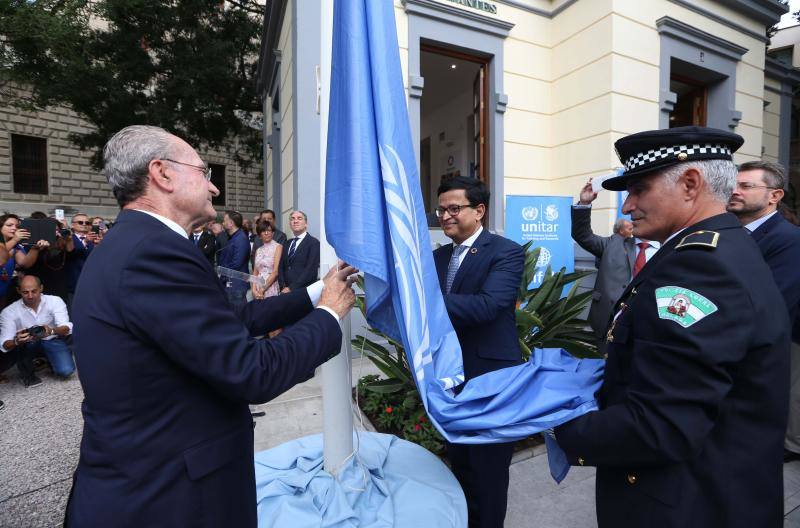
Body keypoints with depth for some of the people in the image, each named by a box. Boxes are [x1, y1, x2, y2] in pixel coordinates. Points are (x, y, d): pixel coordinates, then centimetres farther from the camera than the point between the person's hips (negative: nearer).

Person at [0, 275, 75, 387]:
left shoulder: (55, 301, -16)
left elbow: (66, 327, -24)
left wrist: (51, 331, -46)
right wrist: (16, 341, -42)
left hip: (52, 341, -1)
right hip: (27, 346, 1)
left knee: (65, 371, -23)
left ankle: (50, 359, 14)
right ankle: (26, 373, -5)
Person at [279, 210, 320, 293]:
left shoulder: (314, 243, -7)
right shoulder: (286, 244, 15)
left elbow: (310, 270, -14)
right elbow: (281, 267, 11)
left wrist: (291, 288, -14)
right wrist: (283, 287, -5)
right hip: (285, 291, 5)